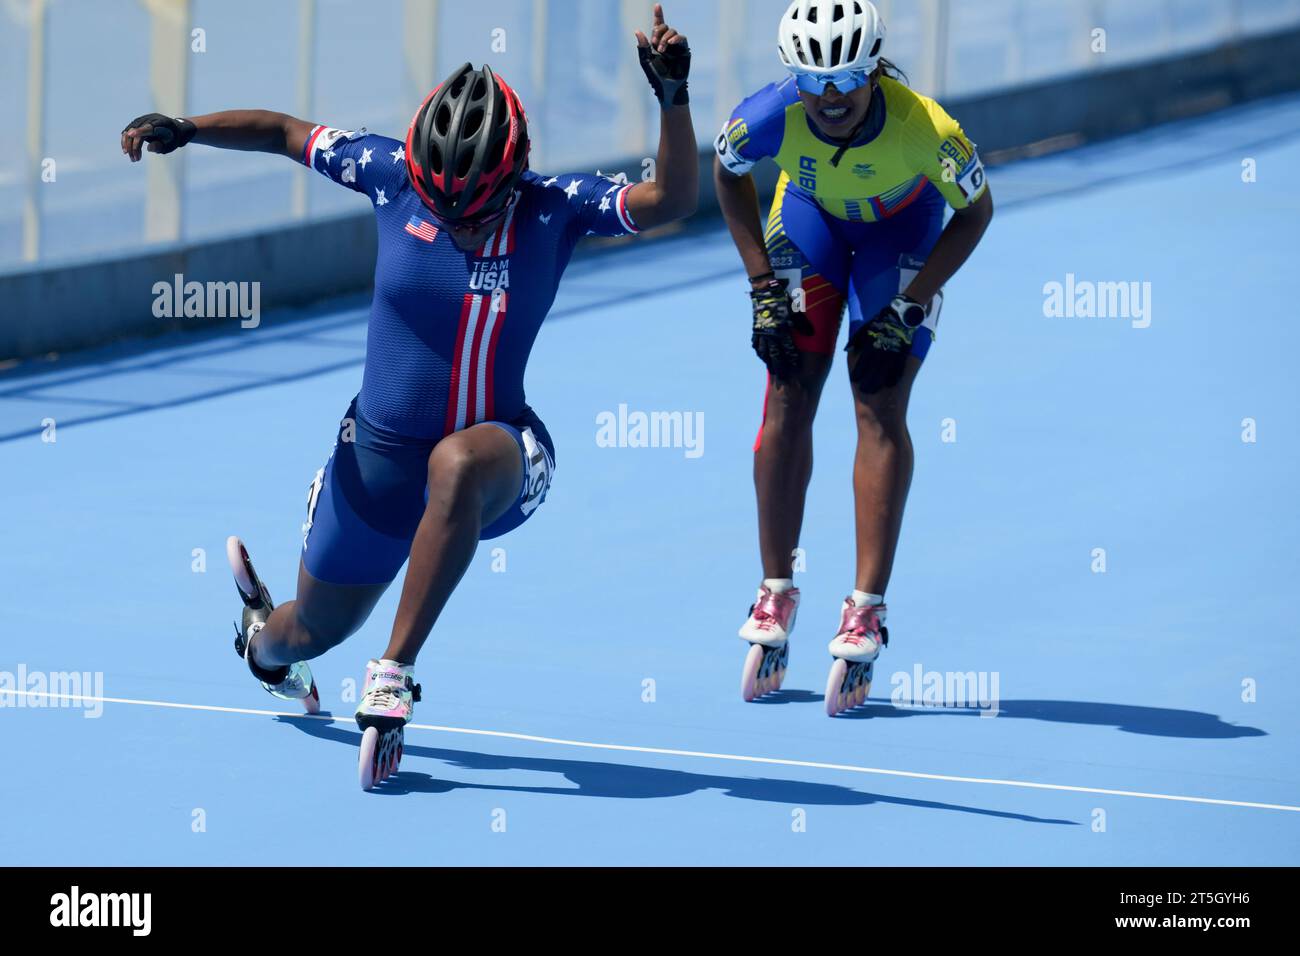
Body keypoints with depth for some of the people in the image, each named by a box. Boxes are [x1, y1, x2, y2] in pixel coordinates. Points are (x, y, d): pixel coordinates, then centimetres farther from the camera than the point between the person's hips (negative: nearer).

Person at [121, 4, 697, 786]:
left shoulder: (556, 208, -15)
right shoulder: (392, 173, -11)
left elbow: (674, 200, -27)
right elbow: (288, 133, 3)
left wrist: (673, 96, -40)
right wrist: (185, 130, -8)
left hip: (502, 459, -3)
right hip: (378, 457, 3)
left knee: (457, 463, -41)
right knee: (314, 630, 19)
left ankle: (395, 675, -33)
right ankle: (263, 644, 61)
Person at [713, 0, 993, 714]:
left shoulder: (924, 129, -37)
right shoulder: (771, 117, -32)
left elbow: (976, 212, -17)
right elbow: (727, 173, -7)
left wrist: (907, 309, -19)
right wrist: (764, 286, -9)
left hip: (904, 226, -2)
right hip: (810, 215, 2)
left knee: (879, 409, -12)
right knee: (789, 402, -6)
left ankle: (866, 610, -12)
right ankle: (776, 595, 6)